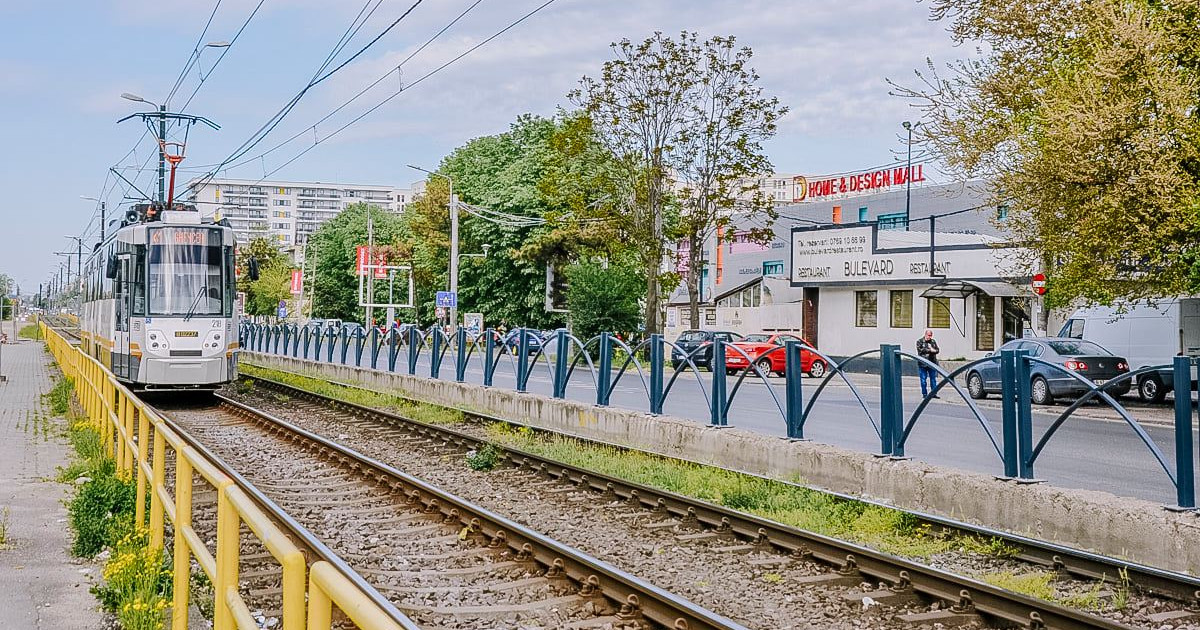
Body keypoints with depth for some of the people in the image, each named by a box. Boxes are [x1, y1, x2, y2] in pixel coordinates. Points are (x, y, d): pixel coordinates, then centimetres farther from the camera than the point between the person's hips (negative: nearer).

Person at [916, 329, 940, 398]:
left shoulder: (933, 341, 14)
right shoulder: (920, 341, 1)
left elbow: (937, 350, 8)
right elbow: (920, 350, -13)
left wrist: (933, 351, -14)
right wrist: (929, 350, -14)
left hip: (932, 363, 4)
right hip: (923, 363, -4)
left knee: (933, 378, 5)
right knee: (923, 379, -1)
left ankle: (934, 393, 11)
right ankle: (924, 393, 6)